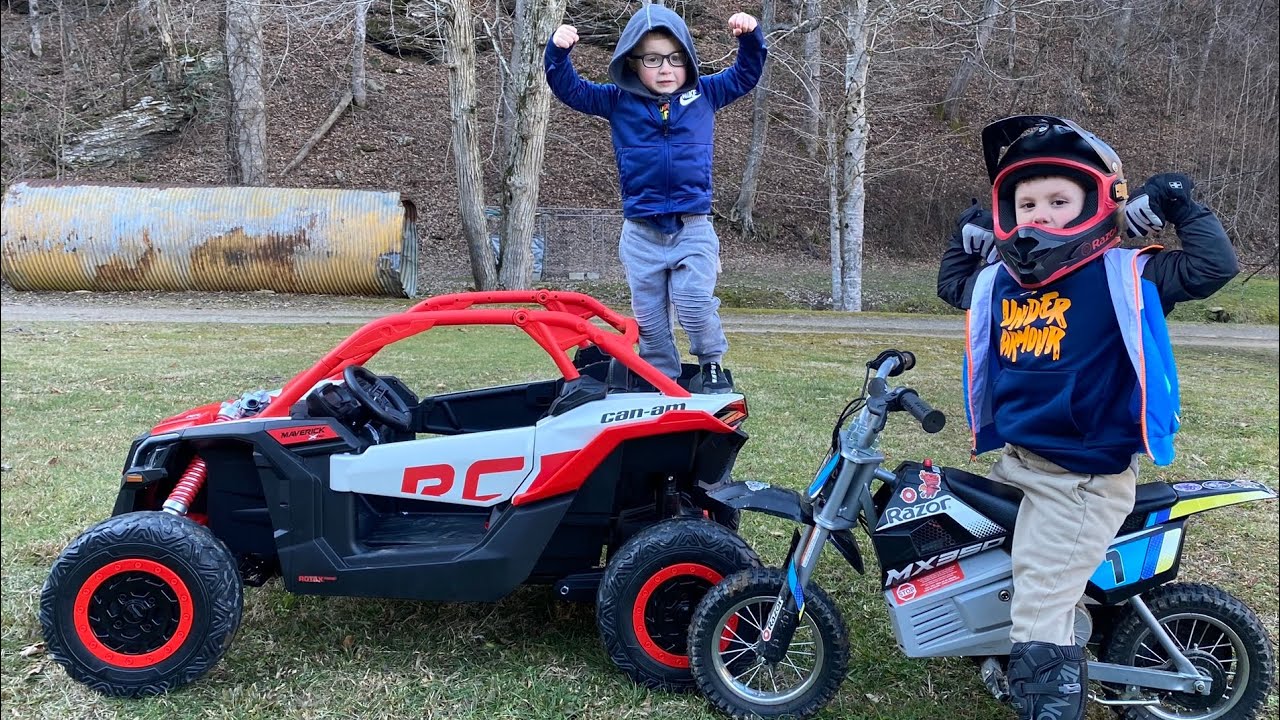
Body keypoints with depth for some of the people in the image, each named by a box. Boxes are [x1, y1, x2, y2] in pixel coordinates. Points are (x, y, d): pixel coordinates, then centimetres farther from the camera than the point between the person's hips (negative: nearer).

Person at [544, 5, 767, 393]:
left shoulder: (704, 94, 4)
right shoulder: (618, 101, 2)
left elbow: (746, 74, 13)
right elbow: (570, 89, 3)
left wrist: (750, 36, -5)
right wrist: (558, 52, -14)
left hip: (694, 228, -1)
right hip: (641, 233, 1)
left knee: (694, 304, -13)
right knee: (649, 316, 7)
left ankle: (712, 365, 12)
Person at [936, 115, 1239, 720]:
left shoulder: (1122, 275, -11)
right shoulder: (998, 279, 7)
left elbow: (1213, 267, -16)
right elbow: (950, 286, 29)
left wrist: (1182, 207, -15)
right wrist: (965, 236, 16)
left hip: (1084, 481, -8)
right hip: (1012, 462, 8)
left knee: (1039, 634, -10)